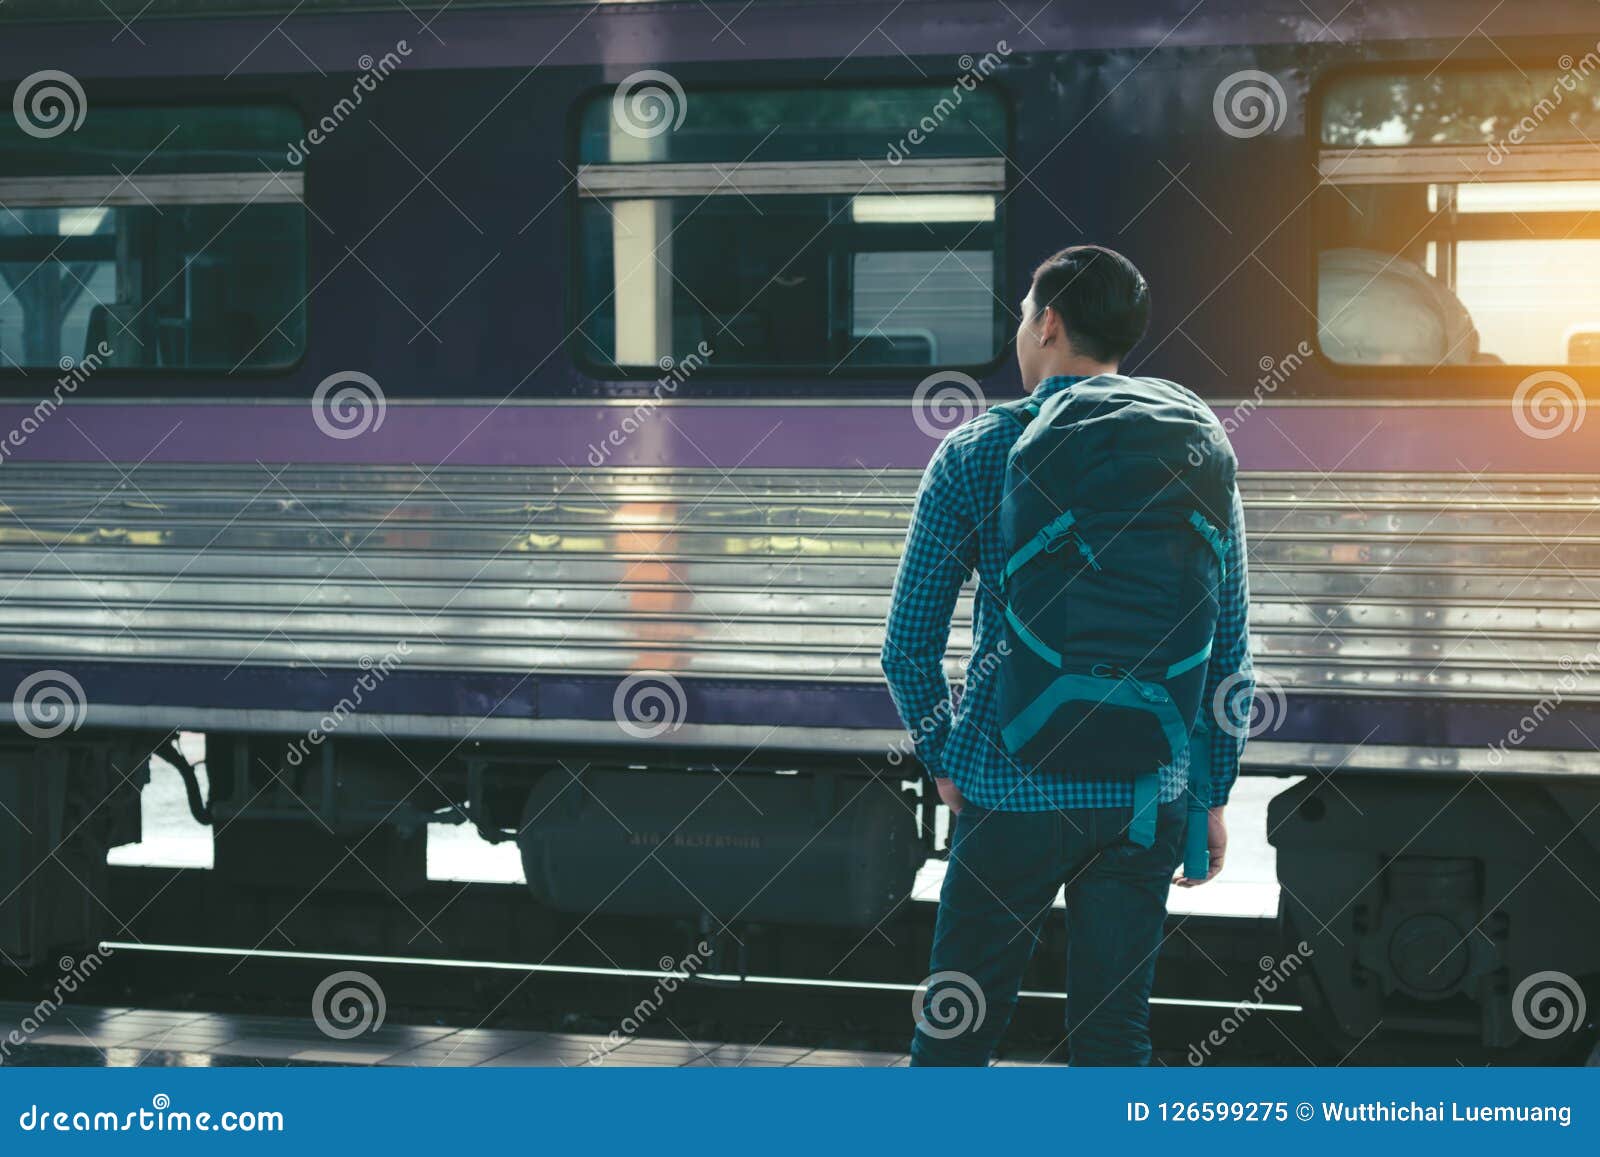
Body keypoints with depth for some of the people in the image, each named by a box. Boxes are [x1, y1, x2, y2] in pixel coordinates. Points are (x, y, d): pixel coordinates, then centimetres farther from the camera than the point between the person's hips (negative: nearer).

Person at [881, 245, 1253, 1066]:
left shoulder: (975, 454, -4)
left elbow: (908, 646, -4)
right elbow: (1230, 655, 5)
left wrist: (943, 761, 11)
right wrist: (1212, 796, 13)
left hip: (1013, 792, -2)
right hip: (1147, 797, 3)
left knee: (955, 1034, 9)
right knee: (1113, 1035, 10)